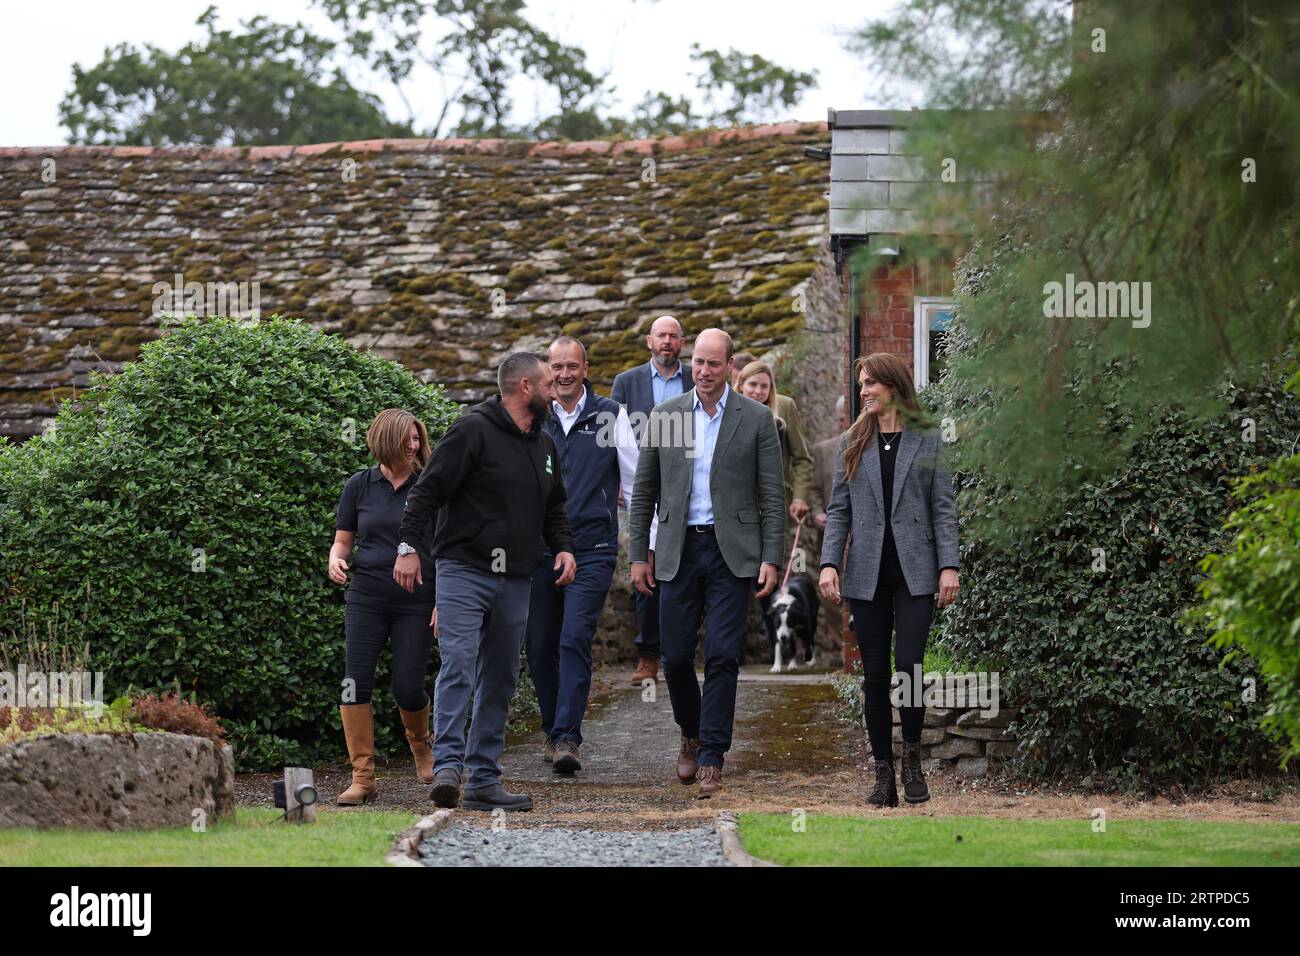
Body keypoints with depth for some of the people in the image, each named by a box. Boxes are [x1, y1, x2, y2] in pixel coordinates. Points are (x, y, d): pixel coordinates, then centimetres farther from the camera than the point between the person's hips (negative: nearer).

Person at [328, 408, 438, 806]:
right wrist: (336, 560, -11)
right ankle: (363, 777, -6)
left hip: (416, 604, -1)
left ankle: (420, 745, 30)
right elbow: (343, 540, 12)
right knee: (356, 682, -10)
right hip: (366, 599, 1)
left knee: (407, 687, -4)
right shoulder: (359, 486, 6)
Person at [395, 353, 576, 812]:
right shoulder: (474, 430, -8)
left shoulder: (543, 445, 17)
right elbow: (427, 490, -11)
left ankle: (484, 780, 10)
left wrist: (562, 546, 9)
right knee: (458, 665, -17)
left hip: (515, 580, 8)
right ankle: (448, 766, -21)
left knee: (500, 679, 7)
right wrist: (408, 546, -17)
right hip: (463, 571, -8)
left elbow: (553, 507, 28)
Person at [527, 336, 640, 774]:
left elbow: (634, 482, 6)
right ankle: (553, 730, 21)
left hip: (592, 549, -3)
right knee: (540, 647, 5)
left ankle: (567, 737, -15)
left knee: (575, 640, -14)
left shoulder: (610, 416, 4)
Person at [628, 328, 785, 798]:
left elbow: (771, 496, 1)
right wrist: (638, 554, 7)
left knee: (722, 657, -7)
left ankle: (711, 759, -4)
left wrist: (770, 559, -6)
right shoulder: (664, 416, 7)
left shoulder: (756, 419, 2)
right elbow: (643, 492, 11)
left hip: (731, 553, -2)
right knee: (675, 657, 3)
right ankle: (691, 735, 28)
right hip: (678, 552, 2)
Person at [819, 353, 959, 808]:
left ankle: (912, 759, 6)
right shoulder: (852, 444, 10)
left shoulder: (928, 441, 4)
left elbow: (943, 508, 2)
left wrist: (949, 565, -6)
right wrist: (829, 562, -4)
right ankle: (883, 775, 9)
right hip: (867, 574, 2)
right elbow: (838, 510, 8)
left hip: (914, 572, -2)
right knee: (875, 674, 3)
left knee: (909, 663, -13)